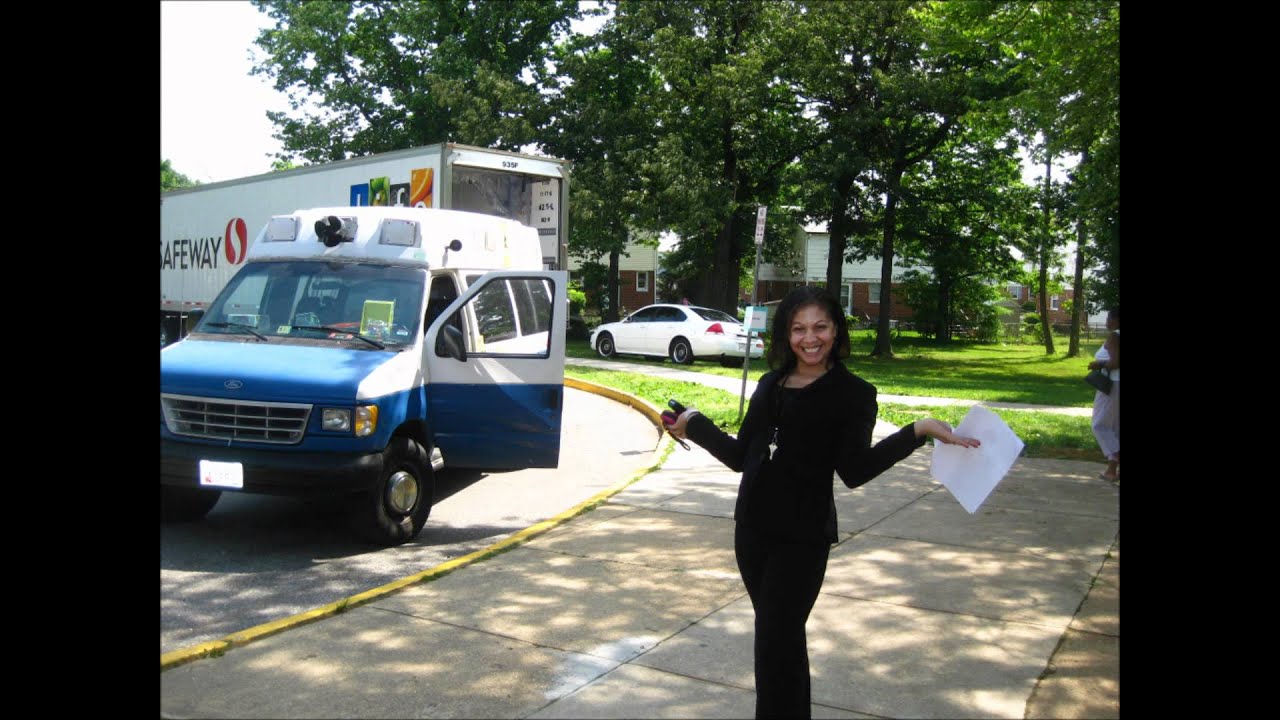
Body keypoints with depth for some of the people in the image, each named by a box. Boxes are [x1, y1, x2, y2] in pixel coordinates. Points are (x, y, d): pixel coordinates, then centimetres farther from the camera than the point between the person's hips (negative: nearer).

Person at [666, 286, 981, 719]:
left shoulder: (853, 394, -4)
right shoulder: (770, 385, 11)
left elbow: (854, 471, -17)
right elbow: (741, 456, 14)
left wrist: (918, 432, -26)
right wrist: (695, 424, 14)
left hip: (802, 537, -5)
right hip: (752, 529, 5)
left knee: (776, 644, -3)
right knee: (784, 638, 16)